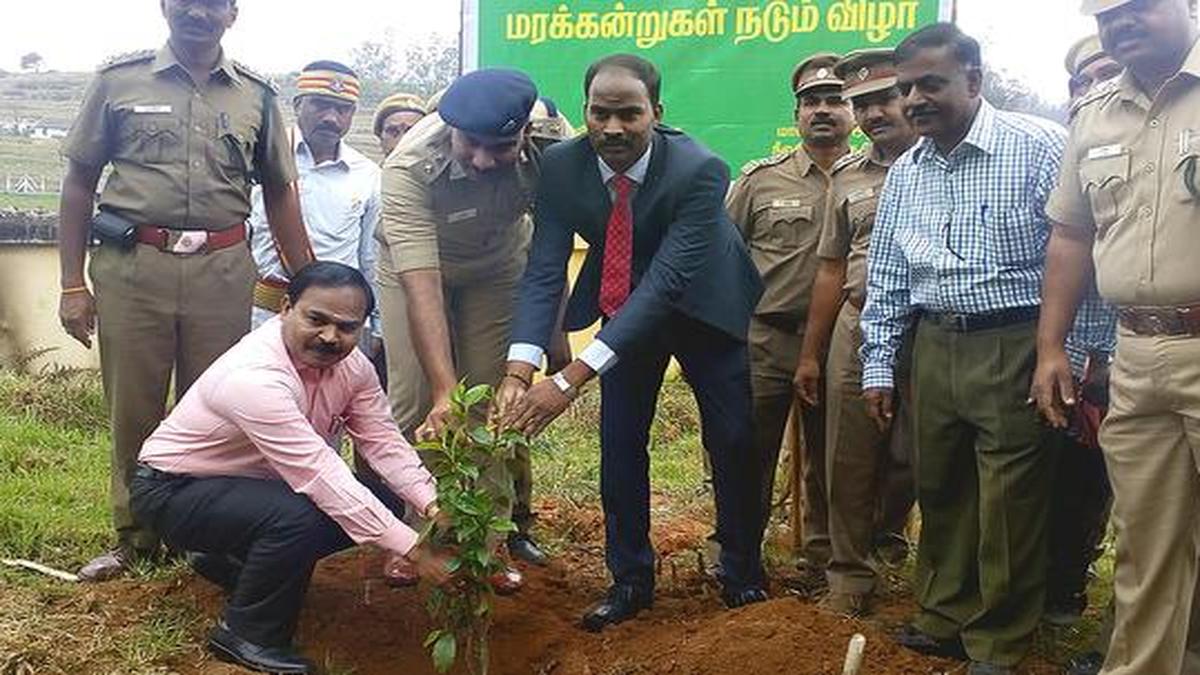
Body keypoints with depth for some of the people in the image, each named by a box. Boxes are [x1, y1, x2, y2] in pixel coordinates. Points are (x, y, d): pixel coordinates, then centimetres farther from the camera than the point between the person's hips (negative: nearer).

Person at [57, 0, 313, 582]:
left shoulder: (256, 94, 11)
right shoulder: (119, 80, 7)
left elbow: (279, 195, 15)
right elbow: (79, 182, 8)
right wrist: (73, 284, 2)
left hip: (222, 272, 1)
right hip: (132, 266, -1)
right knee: (132, 410, 5)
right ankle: (135, 540, 20)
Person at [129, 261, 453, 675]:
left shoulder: (351, 365, -9)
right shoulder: (254, 377, -34)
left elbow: (385, 442, -12)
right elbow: (323, 478, -37)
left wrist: (433, 506, -30)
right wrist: (413, 549, -38)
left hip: (255, 483, 8)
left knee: (382, 500, -5)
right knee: (298, 516, -34)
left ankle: (229, 559, 11)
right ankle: (246, 635, -8)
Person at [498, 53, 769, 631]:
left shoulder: (699, 171, -34)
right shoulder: (562, 166, -22)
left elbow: (664, 281, -40)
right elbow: (544, 270, -23)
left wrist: (572, 378, -47)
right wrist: (519, 371, -40)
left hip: (704, 307, -3)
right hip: (623, 308, 3)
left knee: (733, 439, 3)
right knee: (619, 439, 2)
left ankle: (742, 571, 26)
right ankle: (630, 579, 19)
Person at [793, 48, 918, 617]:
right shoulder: (847, 176, 13)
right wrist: (810, 354, 13)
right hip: (857, 329, 3)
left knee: (910, 457, 8)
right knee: (849, 460, 5)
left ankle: (888, 533, 37)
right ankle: (850, 574, 19)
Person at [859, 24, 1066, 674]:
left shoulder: (1038, 147, -6)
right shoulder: (904, 174, 11)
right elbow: (885, 278, 15)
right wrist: (877, 367, 11)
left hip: (1014, 346, -5)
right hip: (934, 346, 6)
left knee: (1008, 504, 0)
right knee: (938, 491, 14)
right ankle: (943, 617, 31)